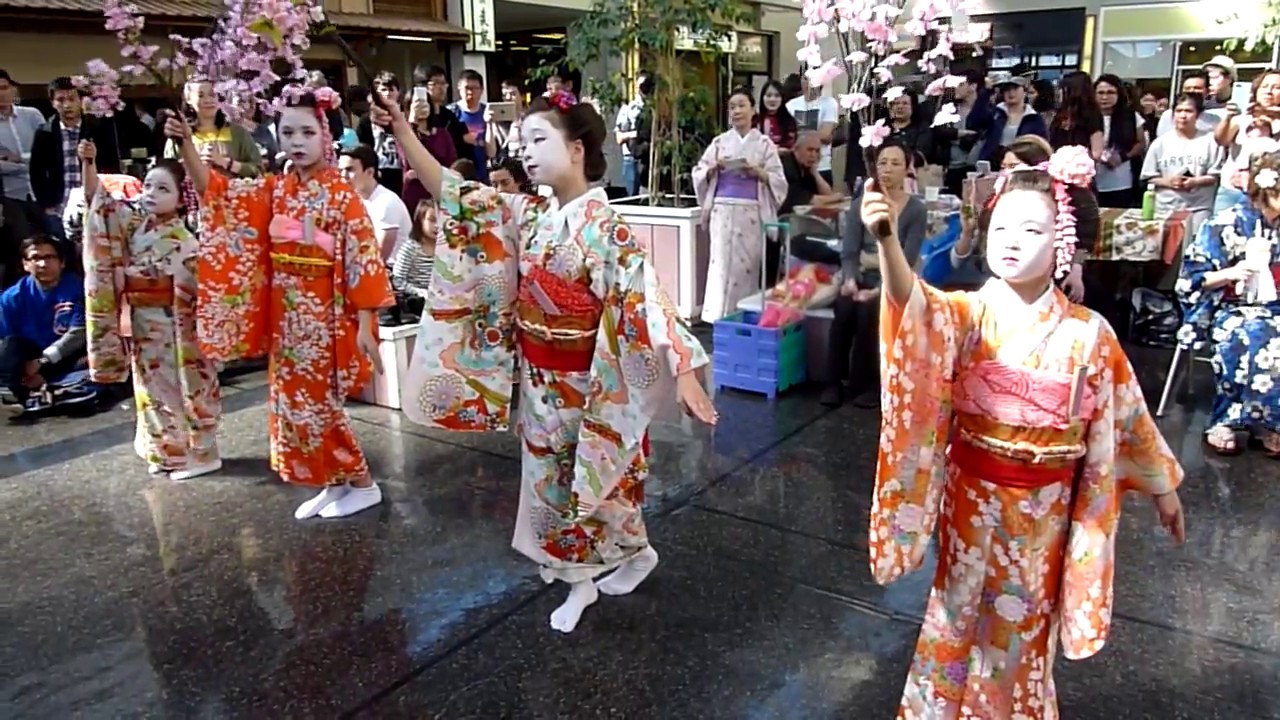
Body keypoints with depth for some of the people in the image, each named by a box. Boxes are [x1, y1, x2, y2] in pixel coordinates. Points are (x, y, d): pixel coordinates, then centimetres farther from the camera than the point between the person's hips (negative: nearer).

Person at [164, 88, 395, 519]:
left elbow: (361, 259, -14)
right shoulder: (273, 190, 6)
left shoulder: (341, 196, -11)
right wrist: (185, 143, -12)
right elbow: (214, 191, 3)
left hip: (323, 315, -6)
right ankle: (334, 484, 24)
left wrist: (365, 323, -18)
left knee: (316, 402, -1)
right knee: (293, 400, 11)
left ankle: (362, 484, 15)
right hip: (285, 316, 7)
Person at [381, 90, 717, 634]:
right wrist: (401, 130, -11)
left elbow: (645, 296, -27)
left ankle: (635, 554, 35)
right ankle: (579, 580, 34)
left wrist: (684, 371, -36)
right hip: (538, 376, 6)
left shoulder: (603, 227, -18)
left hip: (584, 380, -6)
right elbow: (450, 192, -1)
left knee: (595, 475, 9)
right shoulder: (526, 215, 0)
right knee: (550, 474, 15)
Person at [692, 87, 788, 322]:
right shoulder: (720, 141, 9)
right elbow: (698, 173, 8)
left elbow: (779, 181, 1)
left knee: (748, 263, -1)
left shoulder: (764, 144, 5)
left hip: (752, 212, -1)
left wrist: (758, 173, -15)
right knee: (722, 261, -3)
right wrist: (713, 168, -11)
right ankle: (719, 315, 1)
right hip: (723, 210, 1)